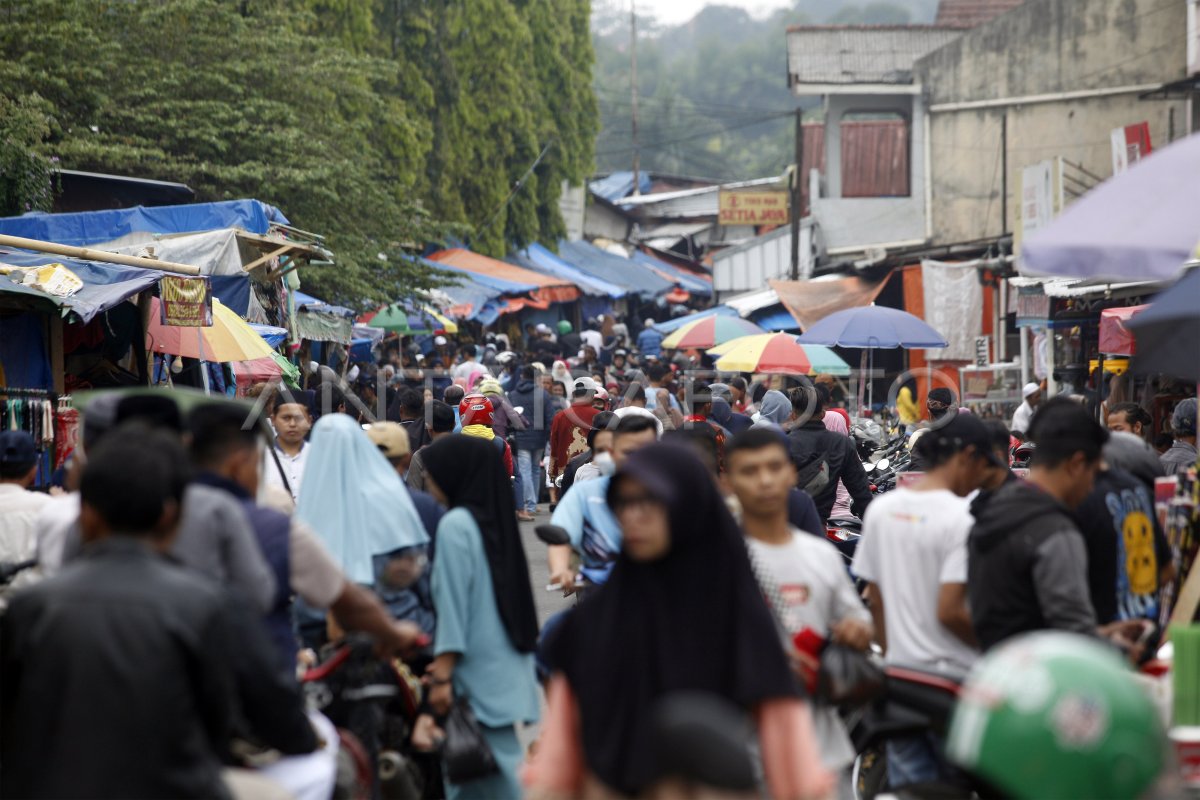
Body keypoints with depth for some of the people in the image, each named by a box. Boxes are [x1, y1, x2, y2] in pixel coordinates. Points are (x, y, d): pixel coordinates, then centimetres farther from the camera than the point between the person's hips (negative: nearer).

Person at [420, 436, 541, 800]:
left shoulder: (456, 525, -12)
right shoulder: (496, 519, 12)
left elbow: (454, 606, -15)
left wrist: (442, 675, -13)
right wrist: (445, 665, 21)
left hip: (478, 673, -9)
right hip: (505, 670, 9)